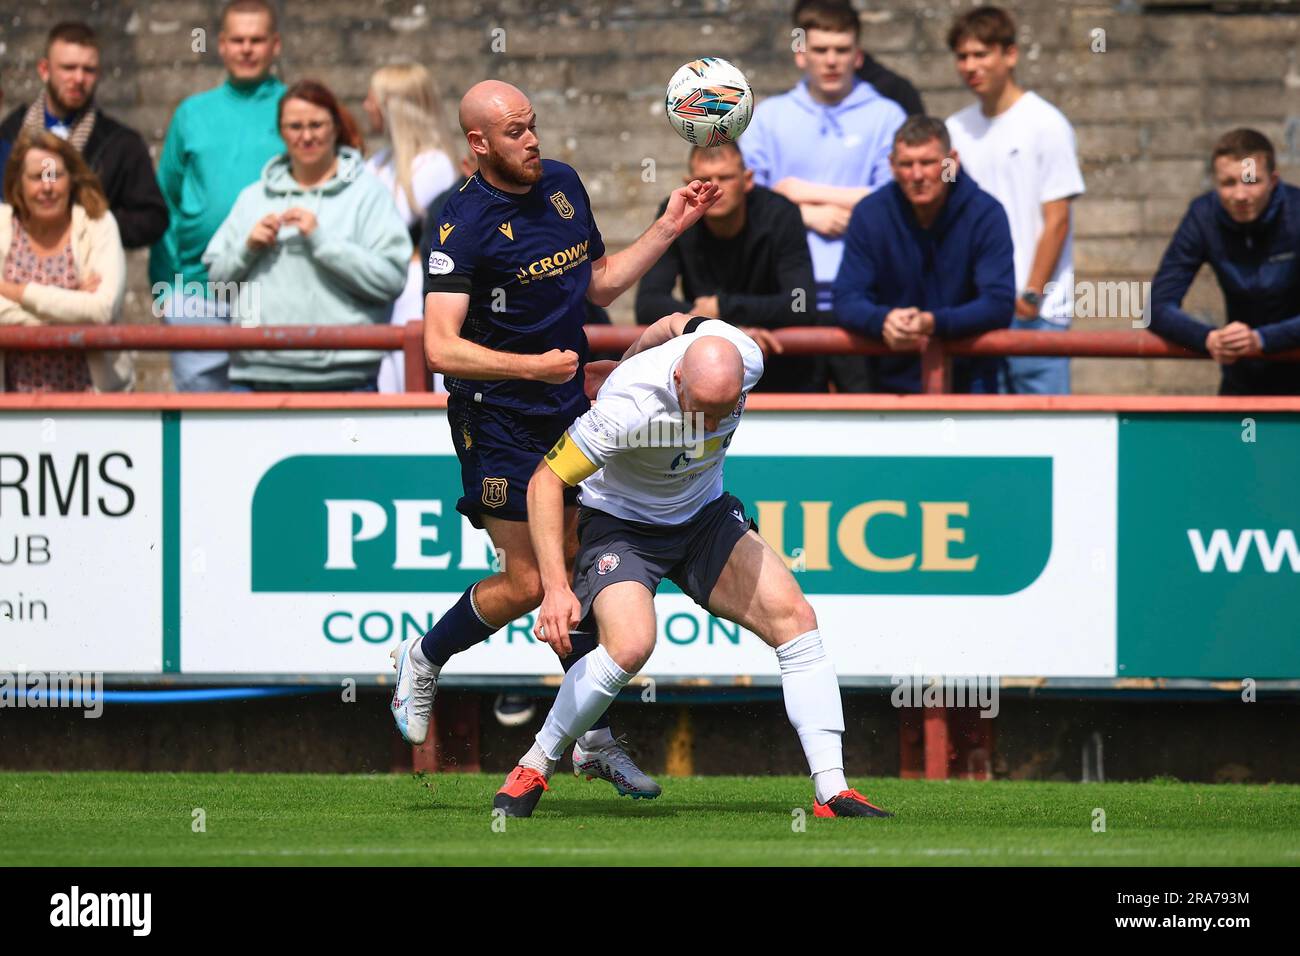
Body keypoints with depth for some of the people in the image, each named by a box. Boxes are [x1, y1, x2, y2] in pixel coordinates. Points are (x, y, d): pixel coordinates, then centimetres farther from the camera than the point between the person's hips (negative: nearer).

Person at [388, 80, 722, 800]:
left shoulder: (562, 185, 5)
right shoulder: (465, 223, -18)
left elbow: (599, 282, 19)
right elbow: (441, 347, -24)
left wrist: (667, 229, 9)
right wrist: (531, 366, -34)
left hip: (568, 412, 7)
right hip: (498, 422, -7)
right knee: (526, 584, -5)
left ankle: (594, 739, 14)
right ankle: (423, 659, 22)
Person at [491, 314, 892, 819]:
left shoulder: (746, 359, -21)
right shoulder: (630, 407, -37)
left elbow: (677, 323, 3)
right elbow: (546, 481, -30)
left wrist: (626, 364, 22)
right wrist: (556, 587, -39)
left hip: (705, 514, 5)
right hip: (621, 524, -5)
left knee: (794, 617, -13)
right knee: (630, 646, -30)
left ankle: (831, 791, -9)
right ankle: (533, 769, -7)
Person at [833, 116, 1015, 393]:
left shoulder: (986, 214, -5)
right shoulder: (870, 214, 1)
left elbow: (999, 305, -12)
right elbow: (847, 300, -2)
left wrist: (934, 323, -29)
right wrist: (882, 320, -26)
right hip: (893, 378, 1)